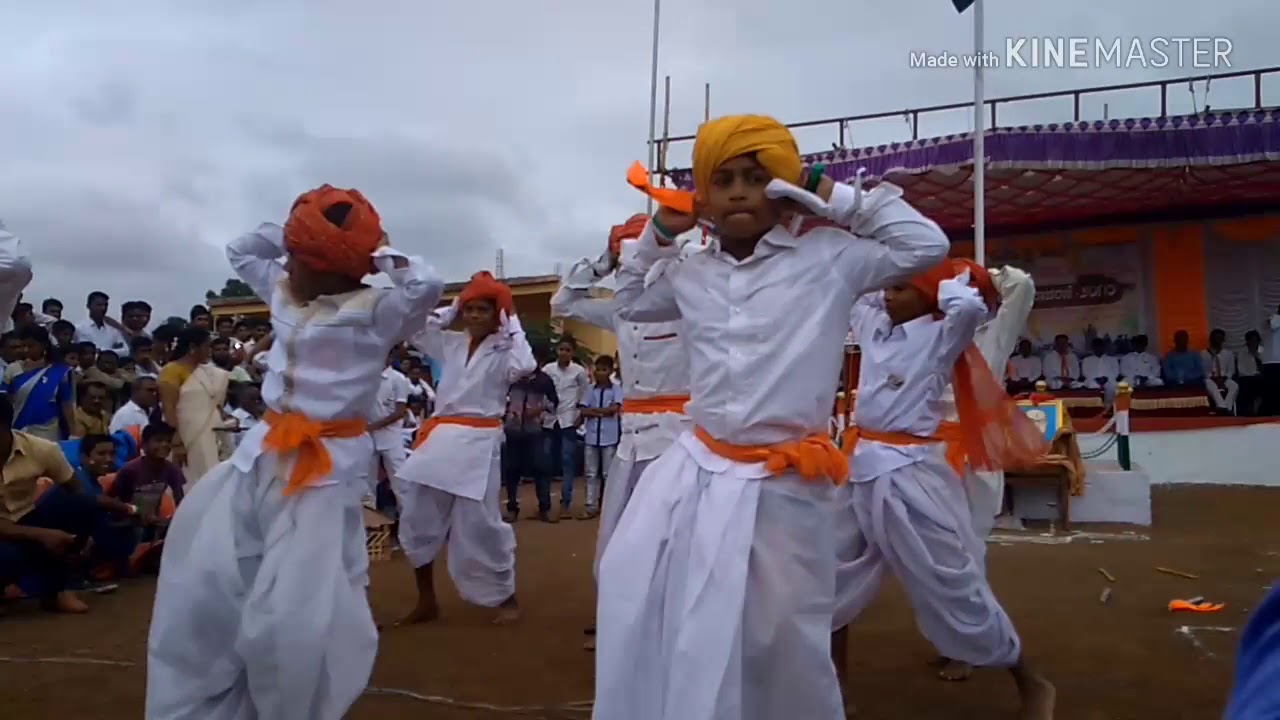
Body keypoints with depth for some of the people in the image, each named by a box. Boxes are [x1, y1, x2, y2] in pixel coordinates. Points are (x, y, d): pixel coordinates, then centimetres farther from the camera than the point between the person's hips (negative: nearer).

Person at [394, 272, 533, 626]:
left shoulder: (503, 349, -3)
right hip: (439, 438, 6)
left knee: (480, 523, -4)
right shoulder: (451, 343, 13)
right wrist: (450, 310, 12)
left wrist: (513, 324, -12)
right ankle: (426, 601, 23)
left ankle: (507, 598, 17)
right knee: (417, 519, 8)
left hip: (479, 442, -6)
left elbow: (525, 366, -24)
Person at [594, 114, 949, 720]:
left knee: (782, 646, 8)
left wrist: (832, 195, -6)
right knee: (647, 621, 6)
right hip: (696, 472, 4)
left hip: (781, 486, -4)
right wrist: (657, 235, 11)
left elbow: (927, 245, -7)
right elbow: (629, 302, 27)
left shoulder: (827, 257, -5)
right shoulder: (692, 274, 8)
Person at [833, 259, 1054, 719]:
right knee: (834, 575, 16)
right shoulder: (872, 324, 9)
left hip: (910, 473, -7)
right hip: (861, 466, 7)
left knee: (953, 583, 1)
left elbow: (972, 305, -30)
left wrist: (944, 281, -11)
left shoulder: (940, 336, -10)